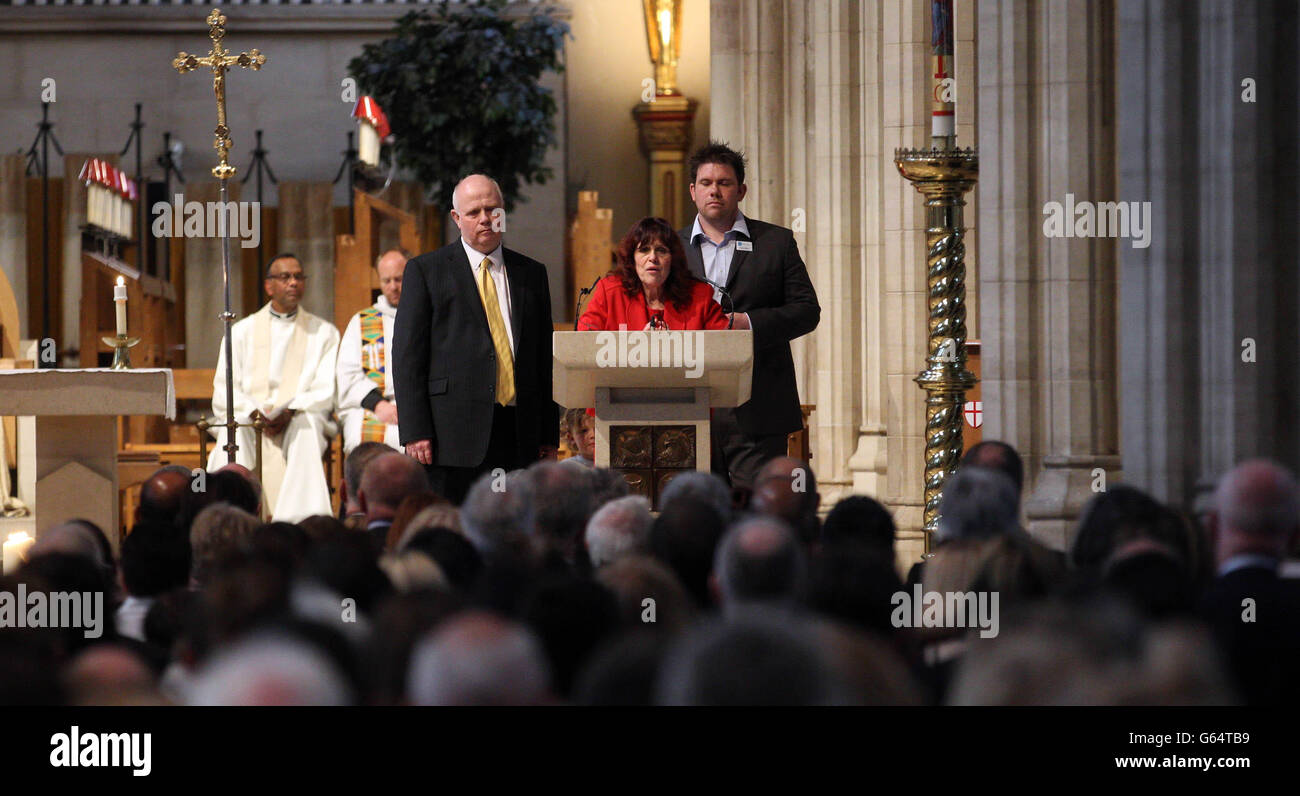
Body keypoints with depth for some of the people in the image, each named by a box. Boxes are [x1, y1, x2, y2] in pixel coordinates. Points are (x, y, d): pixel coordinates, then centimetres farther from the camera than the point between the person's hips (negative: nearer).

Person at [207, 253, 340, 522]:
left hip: (300, 417, -1)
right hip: (248, 416, 1)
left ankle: (299, 522, -48)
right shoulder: (242, 331, 17)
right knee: (233, 432, -34)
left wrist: (291, 411, -16)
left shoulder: (324, 333, 15)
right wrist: (254, 412, -14)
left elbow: (327, 391, 4)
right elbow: (224, 391, 7)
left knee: (306, 429, -36)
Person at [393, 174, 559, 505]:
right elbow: (407, 356, 0)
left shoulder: (532, 273, 17)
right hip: (452, 436, -3)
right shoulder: (425, 270, 5)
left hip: (518, 438, 3)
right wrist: (415, 432, -9)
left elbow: (545, 356, 17)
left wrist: (549, 434, 11)